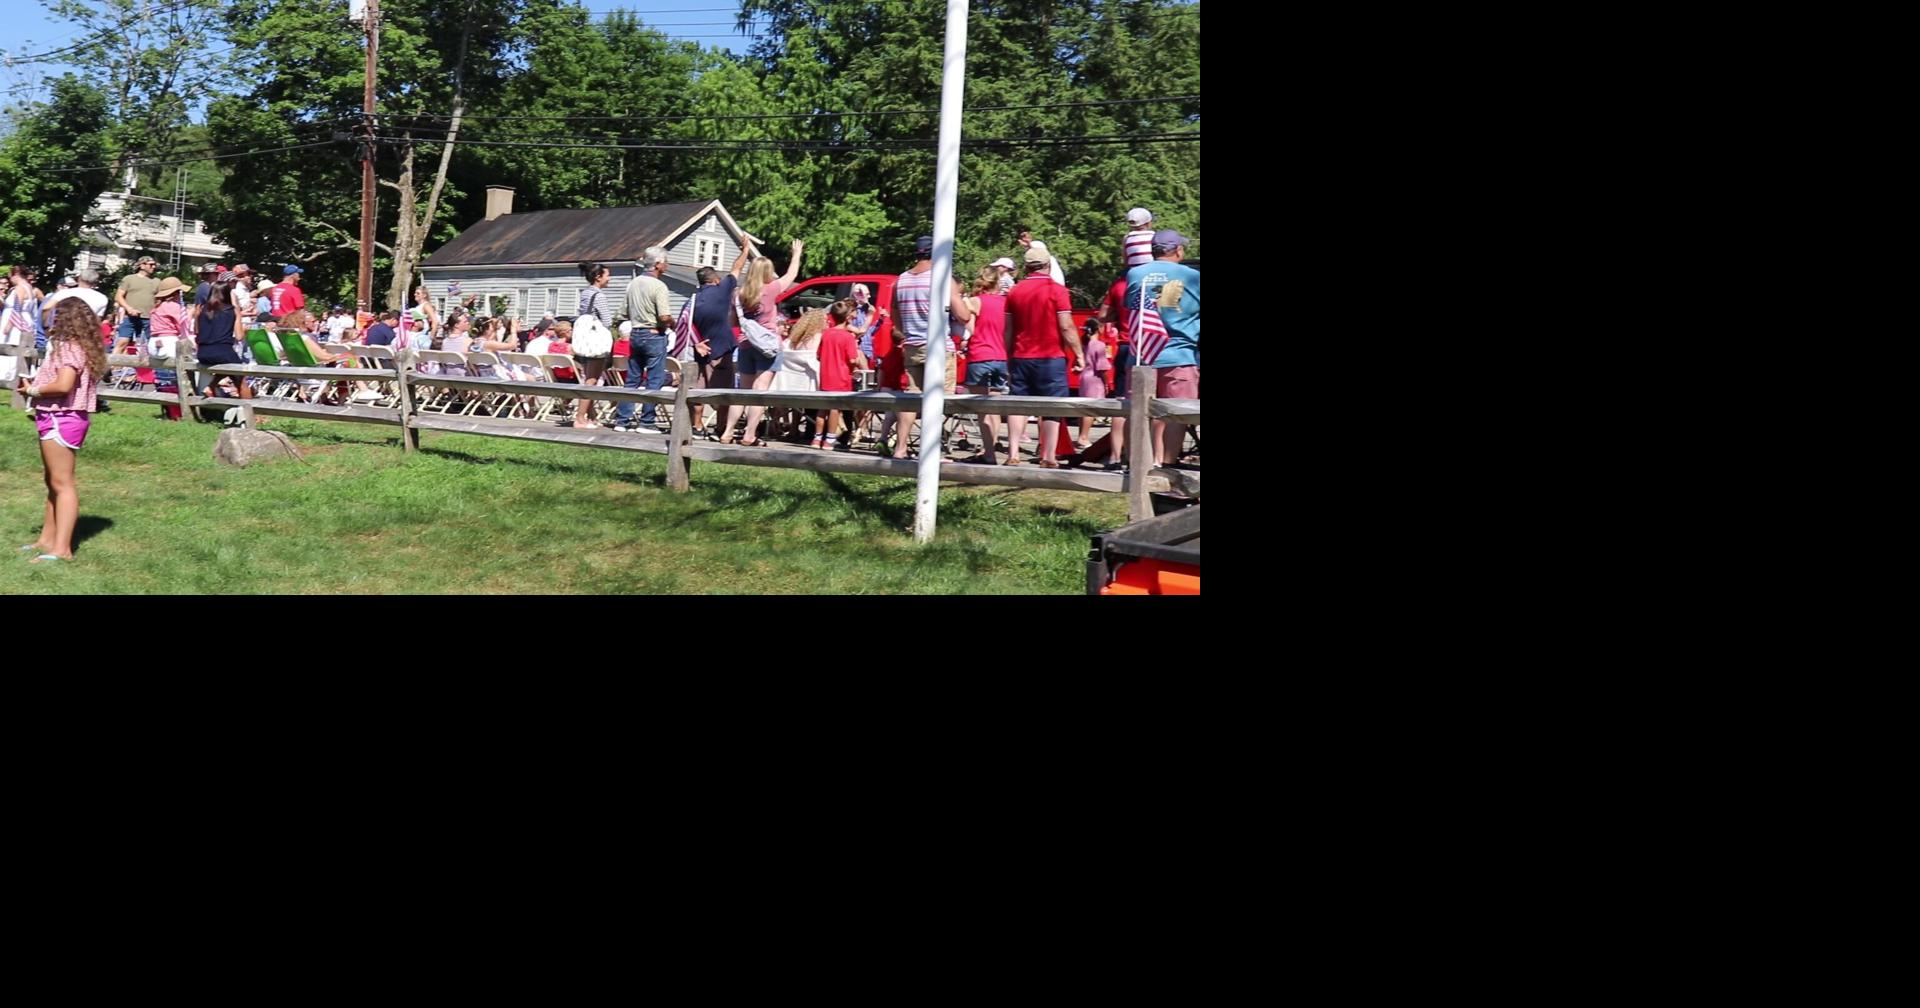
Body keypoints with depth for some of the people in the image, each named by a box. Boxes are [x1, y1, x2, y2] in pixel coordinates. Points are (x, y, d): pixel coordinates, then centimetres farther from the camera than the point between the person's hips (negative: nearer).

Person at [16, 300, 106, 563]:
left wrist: (33, 390, -13)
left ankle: (61, 548, -10)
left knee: (62, 483, -10)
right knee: (53, 481, 17)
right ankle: (48, 538, 26)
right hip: (58, 419, 10)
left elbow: (63, 385, -28)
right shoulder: (77, 347, 13)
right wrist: (35, 383, 4)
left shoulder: (69, 348, -16)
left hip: (60, 420, -10)